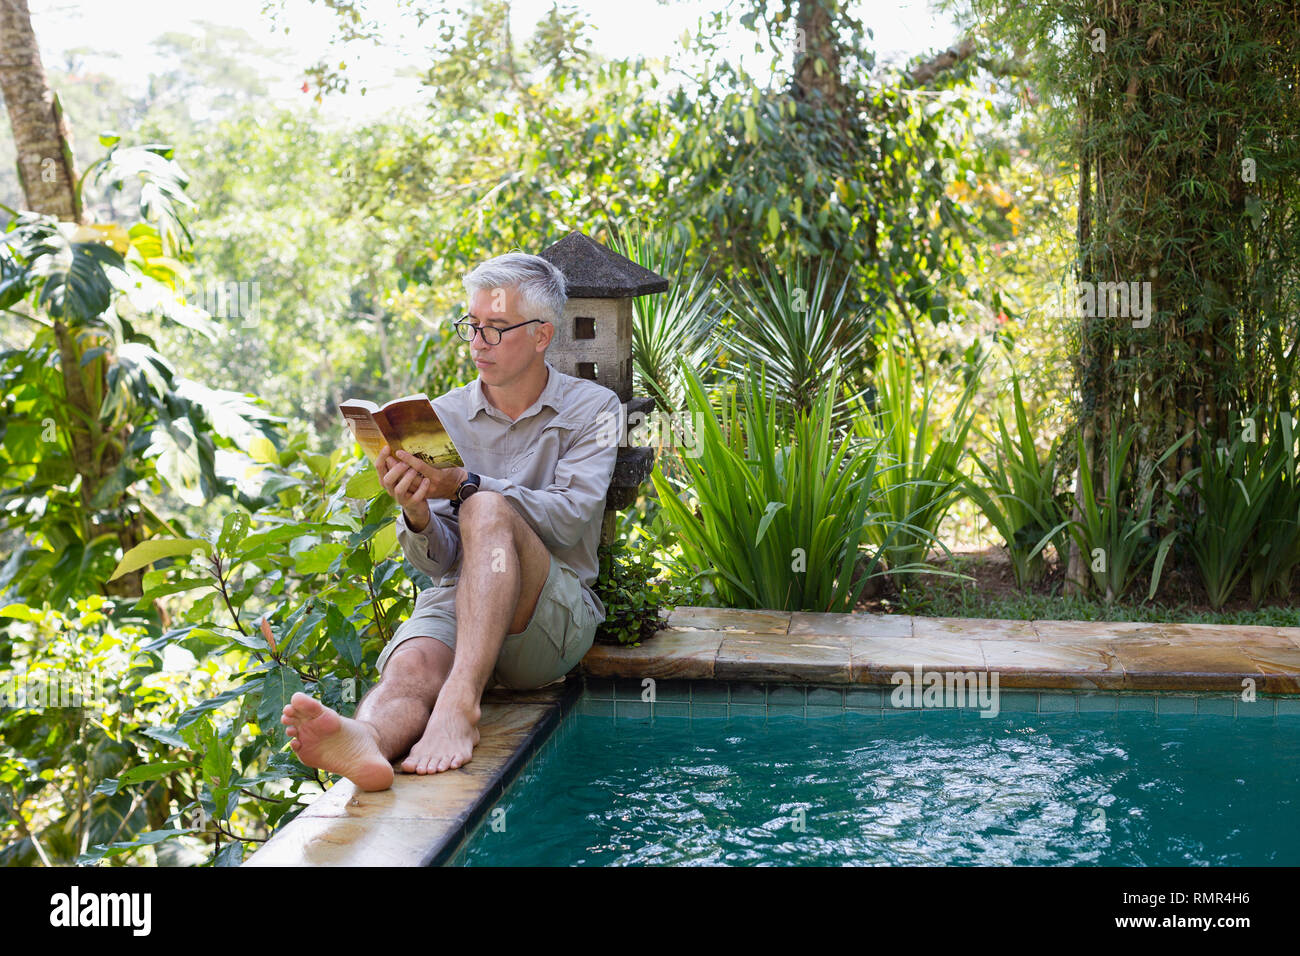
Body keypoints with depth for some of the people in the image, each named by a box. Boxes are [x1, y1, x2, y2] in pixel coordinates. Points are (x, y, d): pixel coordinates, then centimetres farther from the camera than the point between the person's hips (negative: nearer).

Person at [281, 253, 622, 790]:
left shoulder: (592, 408, 5)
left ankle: (461, 704, -45)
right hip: (455, 603, 2)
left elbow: (568, 520, -11)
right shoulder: (443, 415, 11)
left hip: (558, 616, -2)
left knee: (487, 510, -31)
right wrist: (416, 515, -19)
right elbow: (439, 560, 5)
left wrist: (466, 485, -22)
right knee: (412, 666, -33)